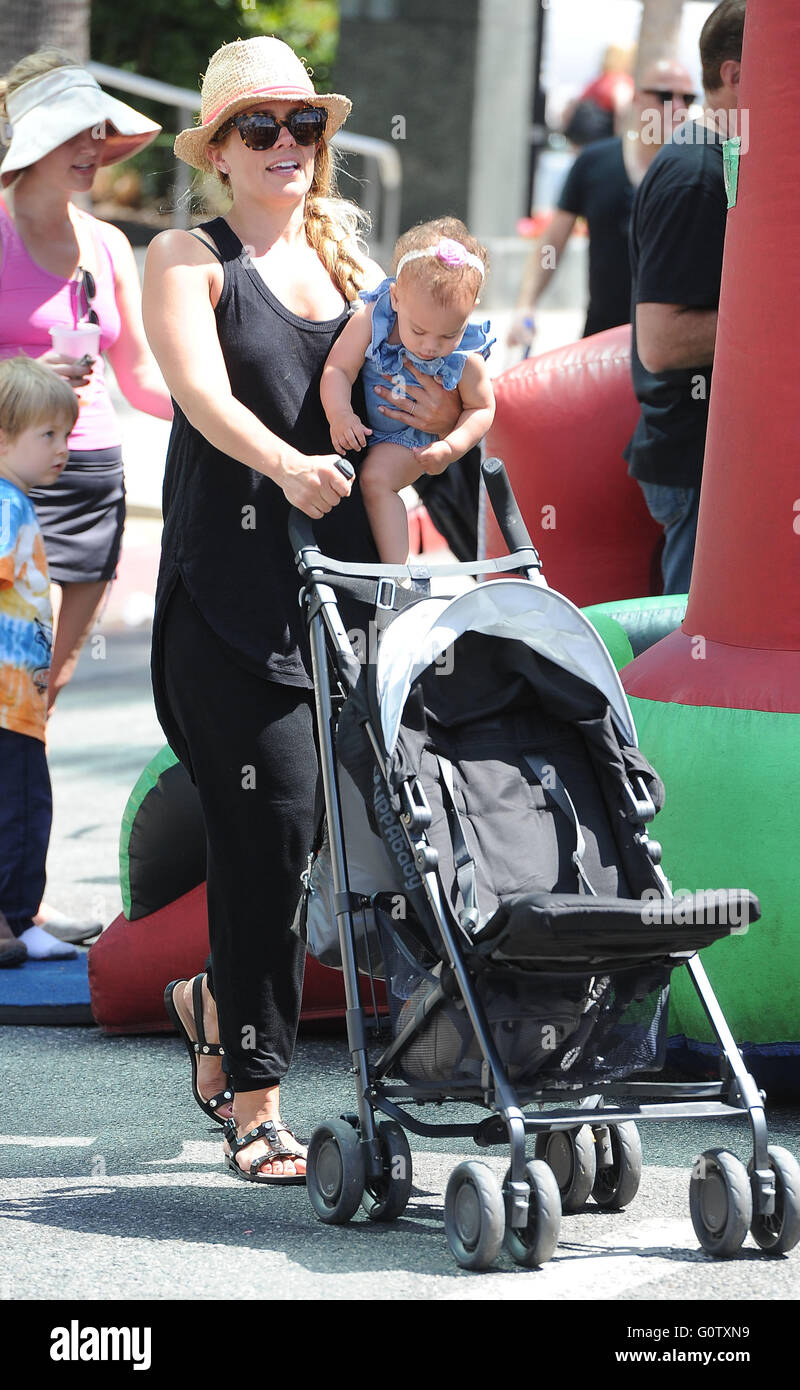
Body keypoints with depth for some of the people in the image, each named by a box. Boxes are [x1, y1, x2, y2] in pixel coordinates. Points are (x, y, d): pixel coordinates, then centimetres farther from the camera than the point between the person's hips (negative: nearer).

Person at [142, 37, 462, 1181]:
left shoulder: (351, 263, 18)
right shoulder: (188, 259, 3)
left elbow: (406, 390, 16)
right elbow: (204, 392, -14)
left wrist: (441, 416, -8)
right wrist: (284, 462, -33)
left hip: (343, 572, 5)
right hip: (231, 573, -5)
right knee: (268, 821, -11)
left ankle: (220, 999, 28)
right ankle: (255, 1097, -3)